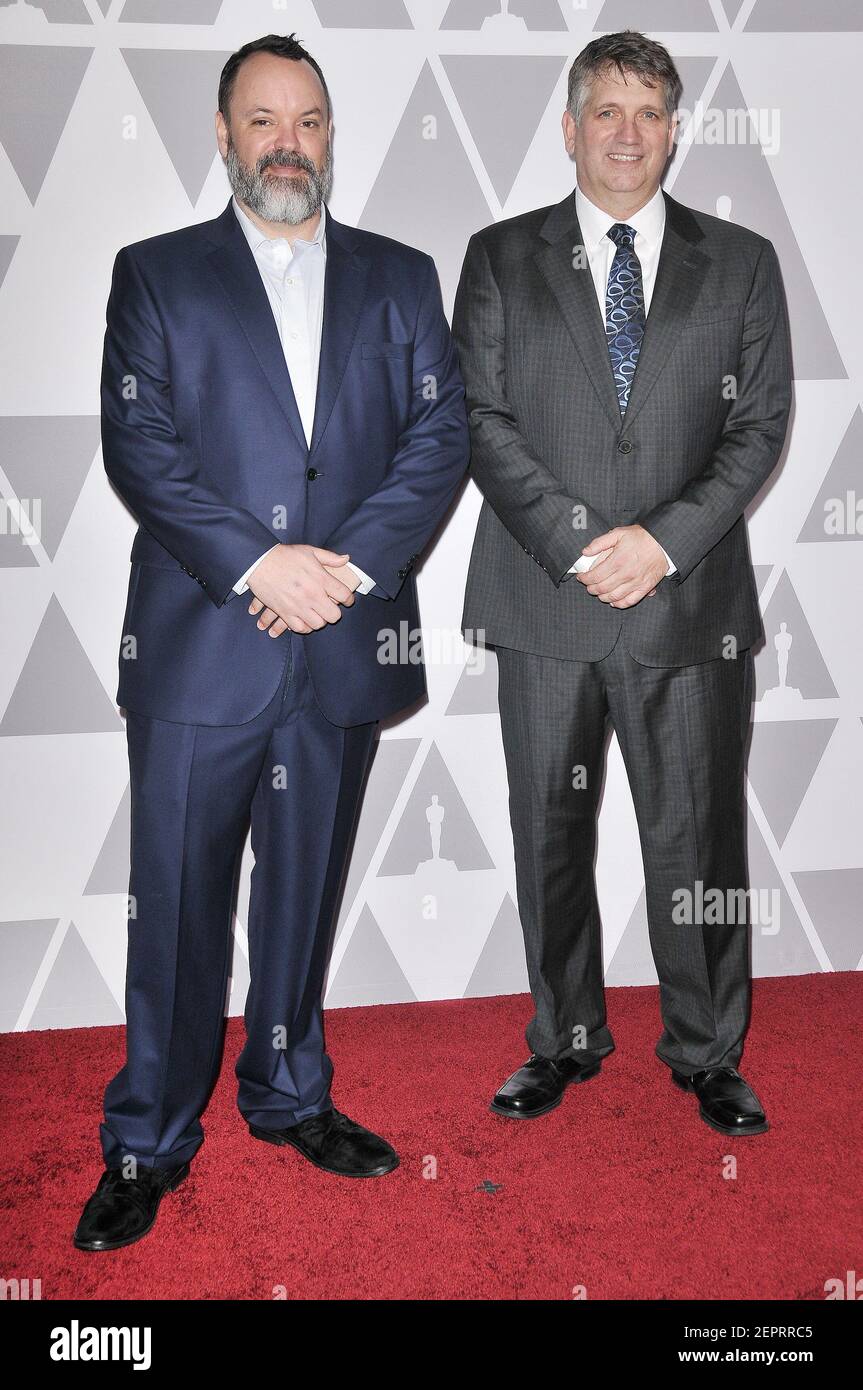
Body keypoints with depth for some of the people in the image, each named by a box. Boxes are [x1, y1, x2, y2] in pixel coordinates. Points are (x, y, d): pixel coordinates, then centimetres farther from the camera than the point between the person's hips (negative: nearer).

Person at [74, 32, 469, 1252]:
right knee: (177, 902, 4)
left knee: (305, 891, 15)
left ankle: (288, 1095, 34)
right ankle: (149, 1143, 21)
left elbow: (441, 437, 2)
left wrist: (352, 564, -12)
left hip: (346, 645, 2)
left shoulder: (400, 276, 12)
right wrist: (257, 563, -17)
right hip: (198, 644, -2)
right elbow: (137, 445, -4)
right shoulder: (155, 274, 7)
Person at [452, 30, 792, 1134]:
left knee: (698, 838, 5)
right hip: (544, 600, 1)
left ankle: (707, 1054, 25)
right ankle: (565, 1041, 28)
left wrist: (666, 539, -11)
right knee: (549, 835, 9)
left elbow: (761, 425, 4)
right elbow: (480, 419, 1)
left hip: (691, 598, 0)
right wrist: (578, 543, -11)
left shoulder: (741, 263, 11)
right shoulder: (500, 257, 9)